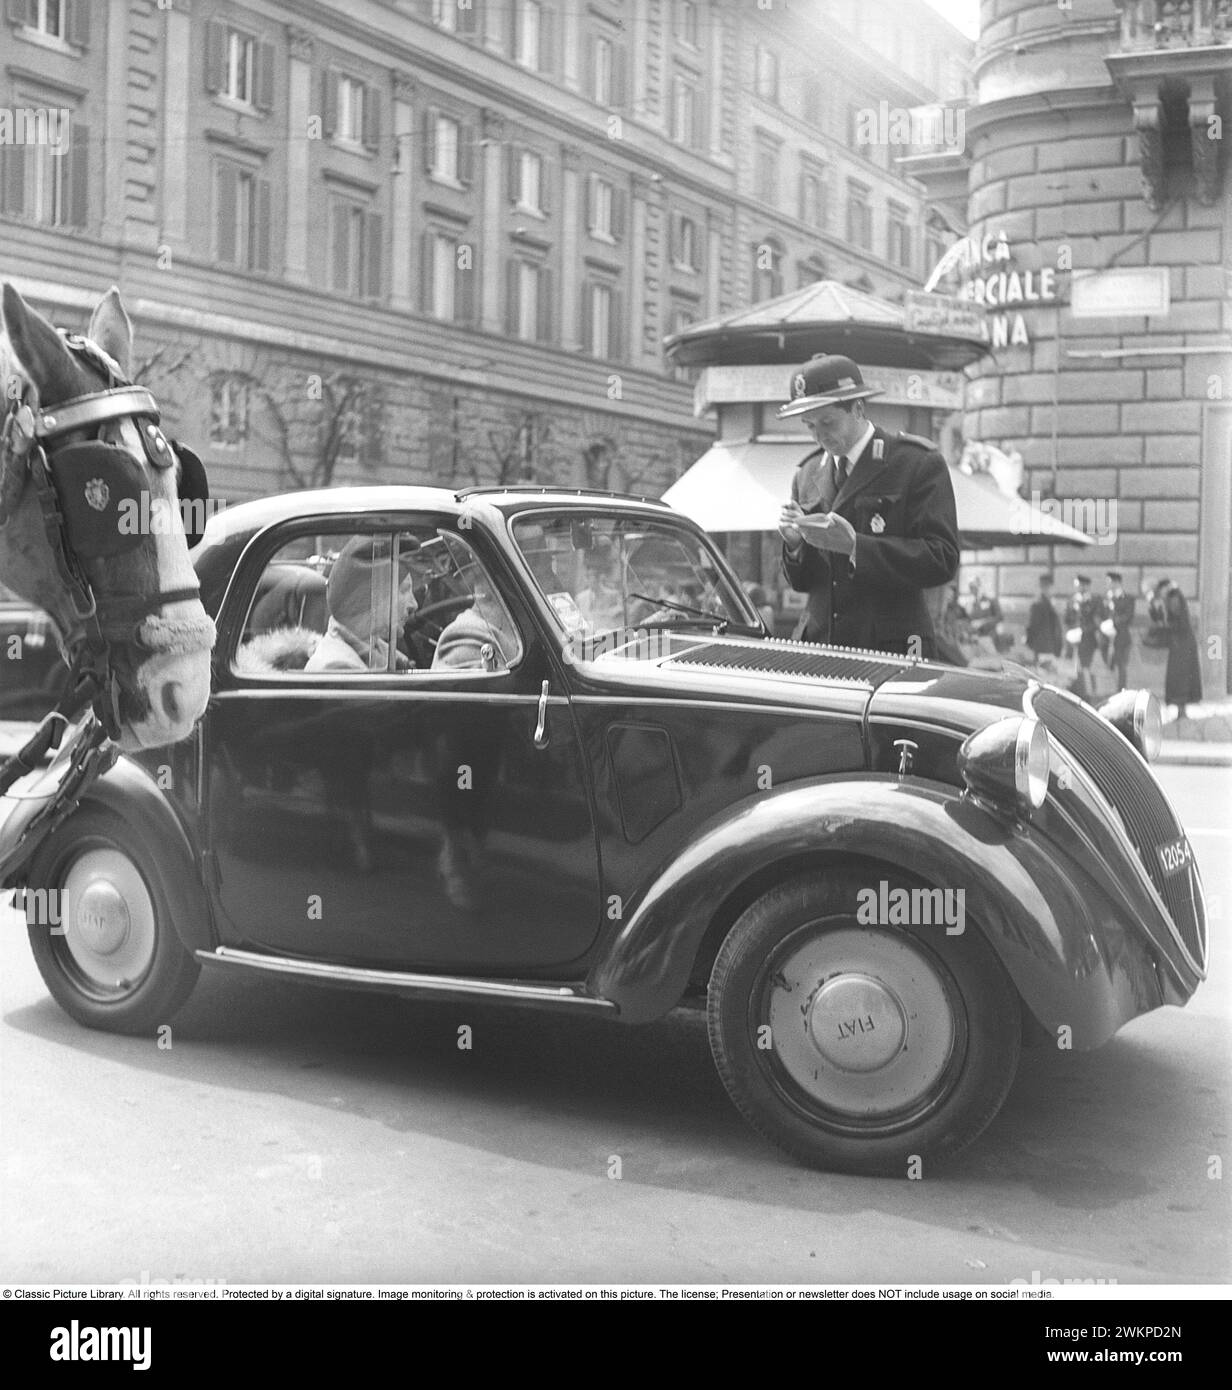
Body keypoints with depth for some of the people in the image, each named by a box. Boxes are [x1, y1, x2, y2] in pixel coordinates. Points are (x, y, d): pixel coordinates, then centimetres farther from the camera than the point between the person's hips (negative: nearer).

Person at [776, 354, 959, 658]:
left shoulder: (920, 465, -2)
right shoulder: (807, 475, 14)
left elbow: (942, 561, -12)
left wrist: (855, 545, -19)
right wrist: (795, 544, -5)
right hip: (818, 645, 4)